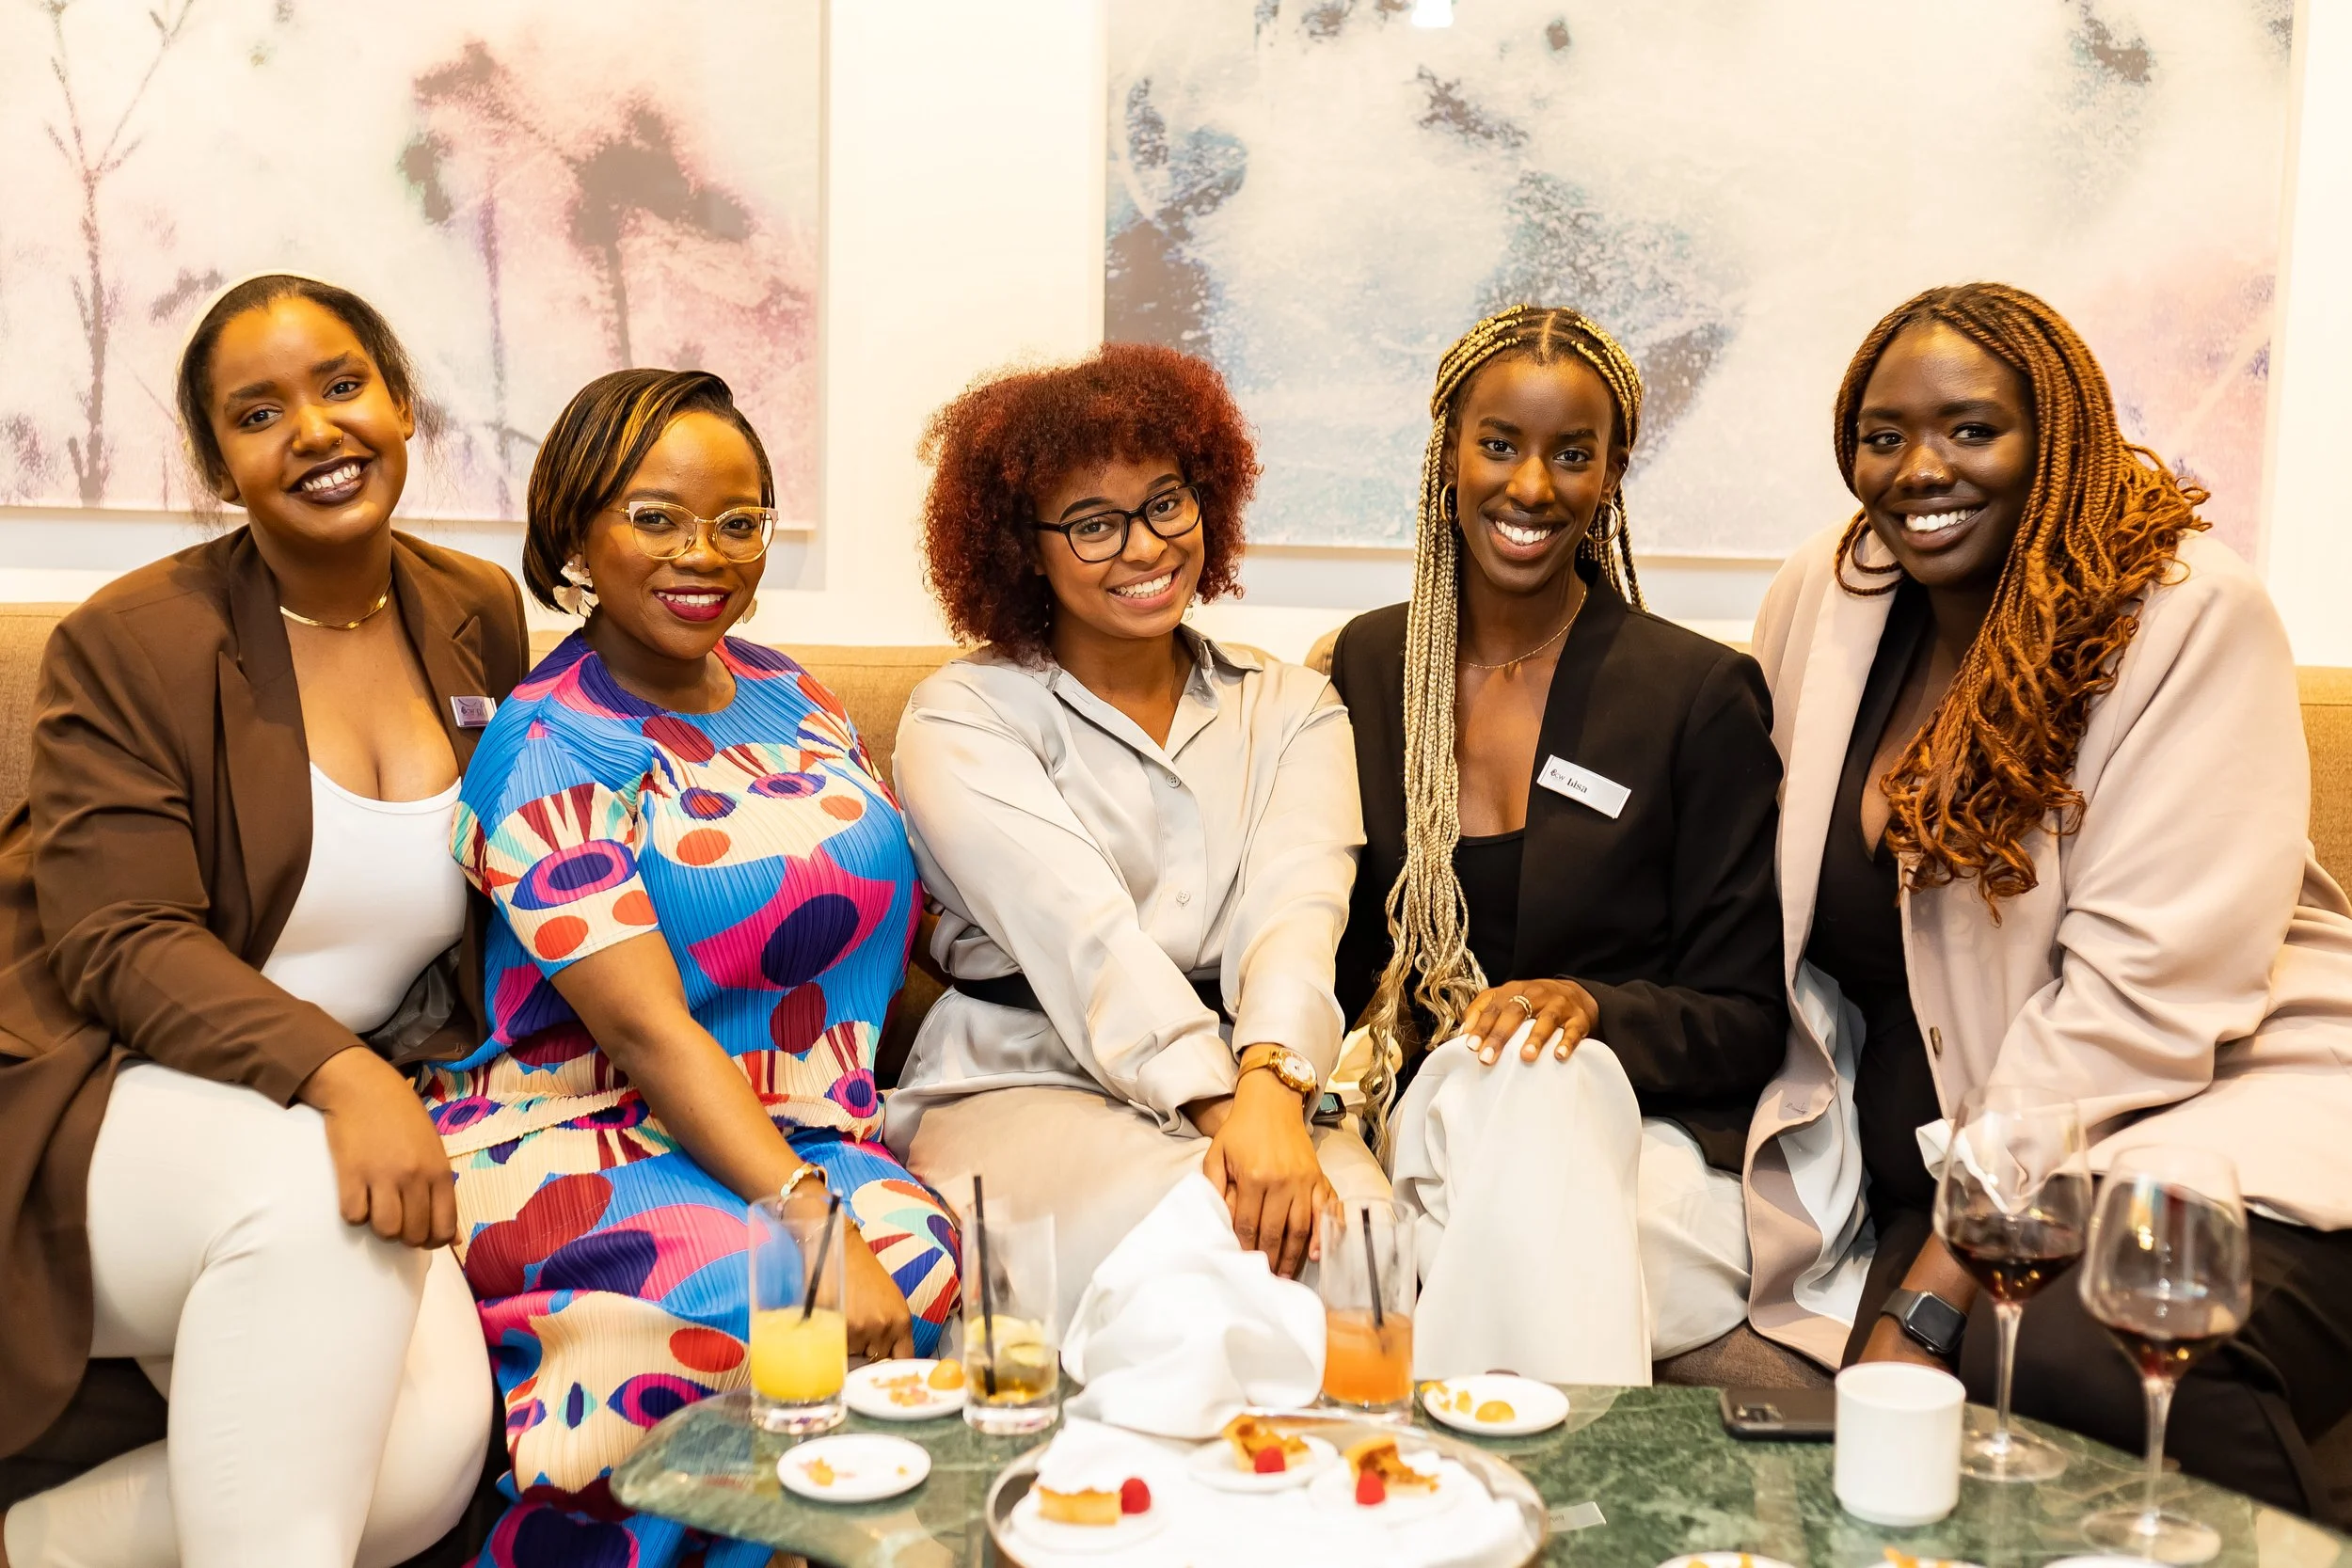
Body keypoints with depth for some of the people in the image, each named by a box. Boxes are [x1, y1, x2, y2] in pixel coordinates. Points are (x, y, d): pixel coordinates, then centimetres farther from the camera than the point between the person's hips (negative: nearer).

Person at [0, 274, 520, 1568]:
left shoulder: (481, 615, 7)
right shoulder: (131, 640, -7)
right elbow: (120, 945, -14)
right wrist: (333, 1070, -32)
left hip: (364, 1115, 4)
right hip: (118, 1104, -4)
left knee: (430, 1453, -22)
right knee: (313, 1194, -39)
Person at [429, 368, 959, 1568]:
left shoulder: (793, 701, 13)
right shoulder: (550, 750, -8)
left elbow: (887, 924, 20)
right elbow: (645, 1029, -18)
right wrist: (814, 1222, -28)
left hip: (808, 1141, 5)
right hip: (583, 1143, -5)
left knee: (926, 1257, -27)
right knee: (749, 1292, -34)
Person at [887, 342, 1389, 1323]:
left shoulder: (1291, 711, 15)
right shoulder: (966, 717, 4)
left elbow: (1294, 912, -5)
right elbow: (1085, 936, -12)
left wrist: (1270, 1094, -26)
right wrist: (1218, 1105, -27)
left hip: (1262, 1085, 3)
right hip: (1023, 1087, -2)